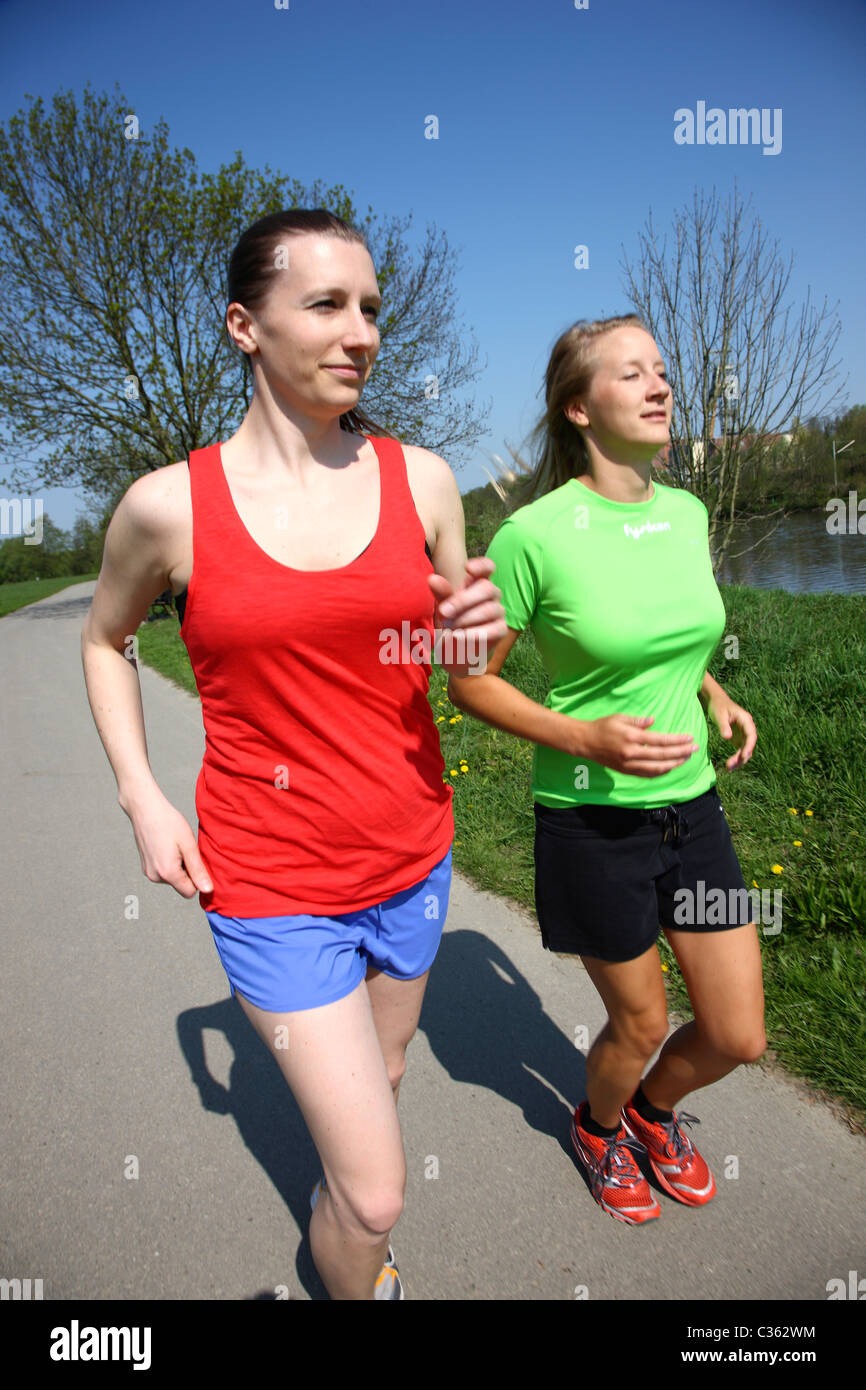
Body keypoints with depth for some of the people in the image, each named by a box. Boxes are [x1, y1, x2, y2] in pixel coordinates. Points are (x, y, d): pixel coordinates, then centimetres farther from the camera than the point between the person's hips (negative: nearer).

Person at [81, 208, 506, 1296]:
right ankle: (357, 1281, 37)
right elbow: (103, 640, 7)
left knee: (377, 1082, 28)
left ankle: (336, 1192, 61)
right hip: (273, 884, -3)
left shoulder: (421, 479, -5)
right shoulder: (169, 505, -12)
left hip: (412, 858, 4)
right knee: (377, 1196, 2)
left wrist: (479, 637, -16)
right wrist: (142, 799, -3)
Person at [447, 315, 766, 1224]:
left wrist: (715, 695, 2)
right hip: (591, 818, -5)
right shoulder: (534, 534, -17)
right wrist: (586, 738, -22)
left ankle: (655, 1107, 46)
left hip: (692, 805, 6)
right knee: (641, 1024, 14)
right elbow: (470, 681, -10)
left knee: (738, 1036, 11)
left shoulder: (687, 514, 1)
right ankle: (598, 1128, 49)